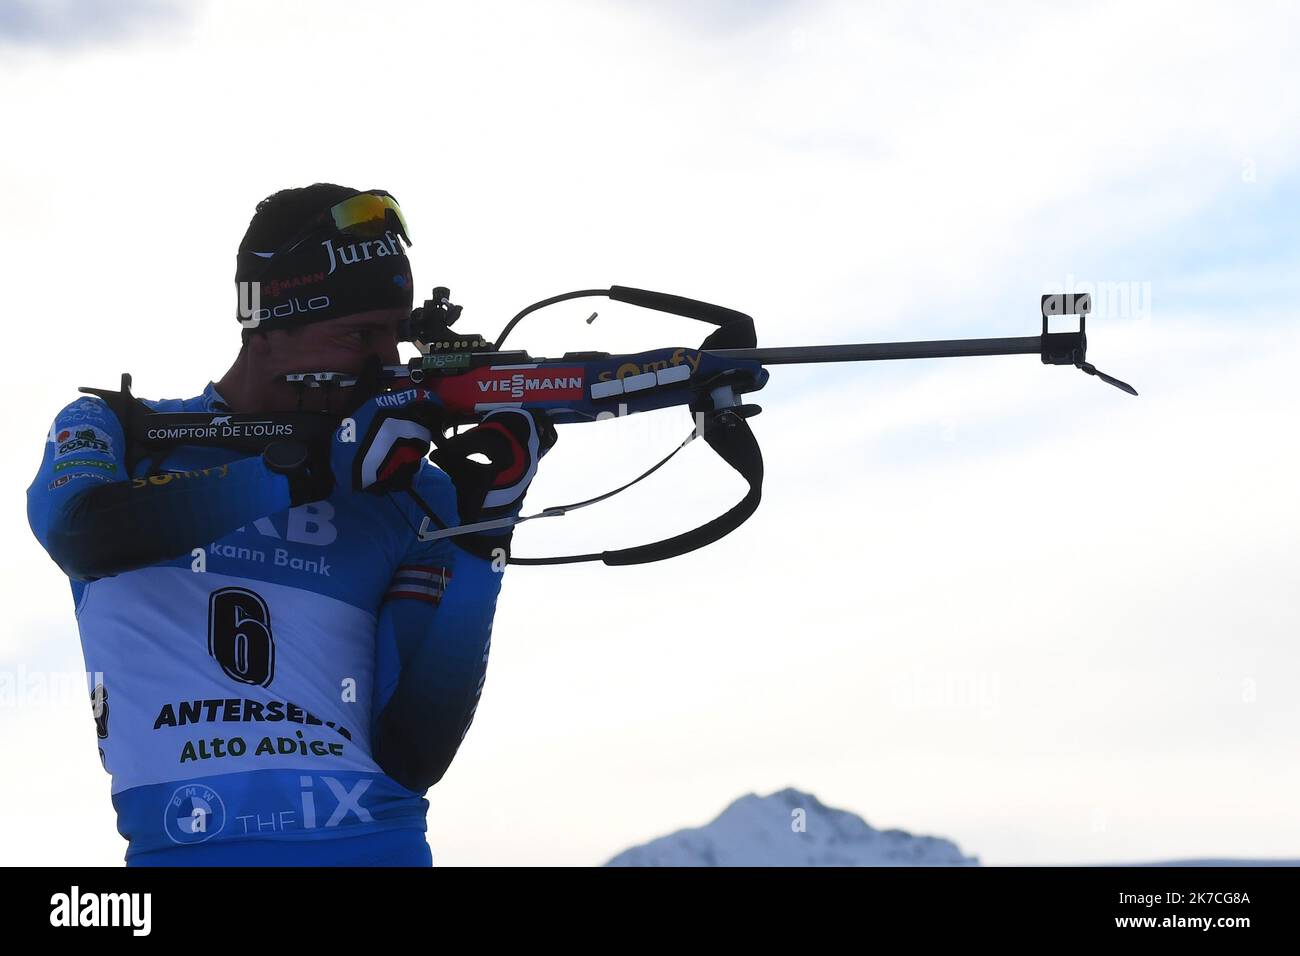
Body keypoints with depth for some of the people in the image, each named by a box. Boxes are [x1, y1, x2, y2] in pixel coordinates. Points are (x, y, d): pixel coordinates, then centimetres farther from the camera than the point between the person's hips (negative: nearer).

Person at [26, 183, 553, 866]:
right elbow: (78, 533, -16)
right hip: (184, 844, -1)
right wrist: (310, 472, -17)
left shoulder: (410, 497, 8)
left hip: (378, 840, 1)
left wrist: (481, 541, -7)